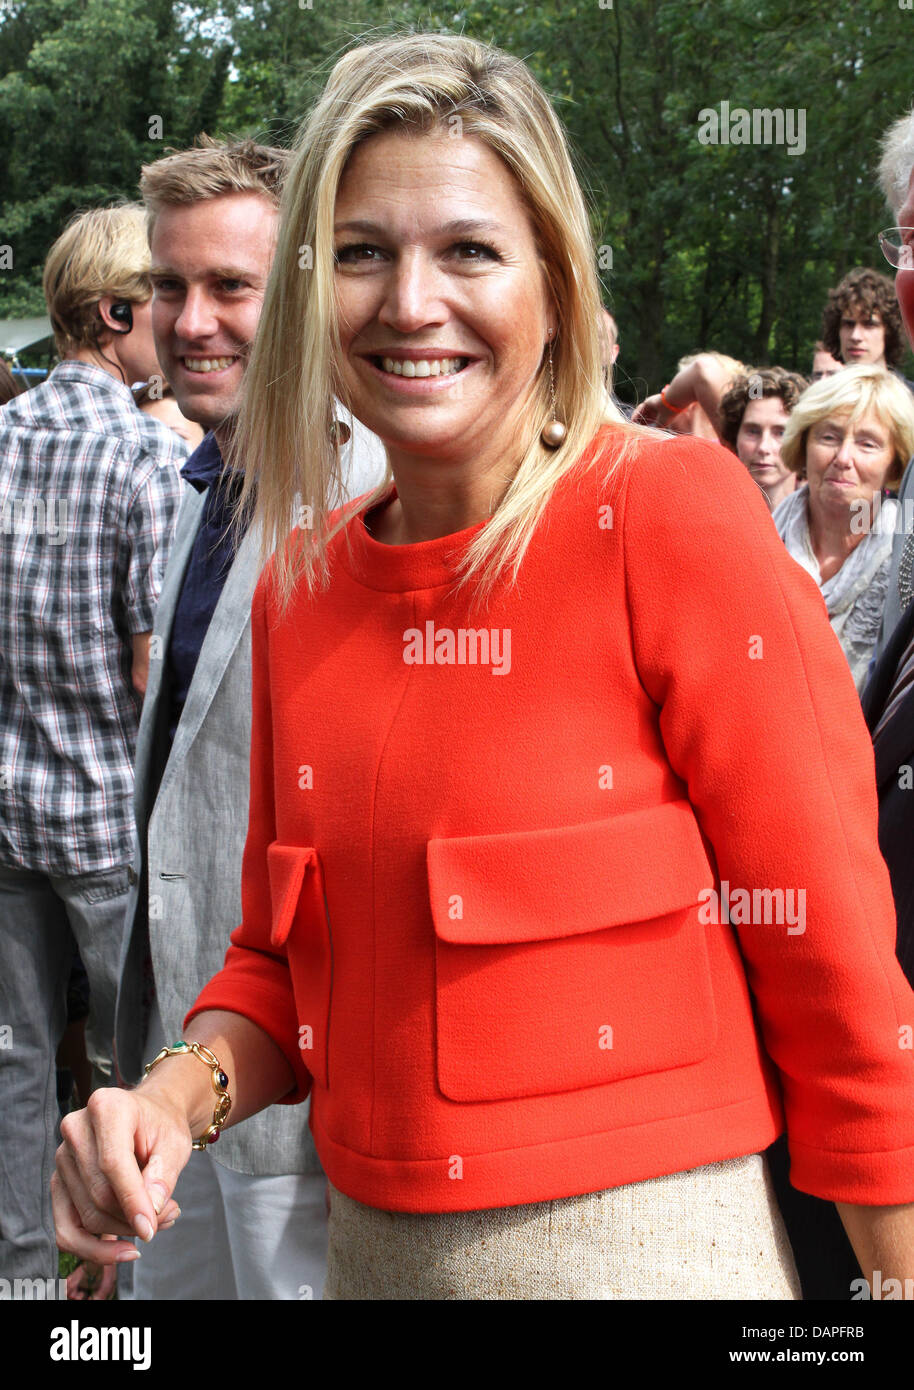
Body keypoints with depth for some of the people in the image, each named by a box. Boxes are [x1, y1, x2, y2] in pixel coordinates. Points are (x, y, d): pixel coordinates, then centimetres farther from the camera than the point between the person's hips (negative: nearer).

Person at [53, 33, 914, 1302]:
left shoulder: (674, 518, -15)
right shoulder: (300, 587, 1)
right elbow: (284, 956, 11)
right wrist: (181, 1092, -7)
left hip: (642, 1243, -5)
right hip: (368, 1243, 6)